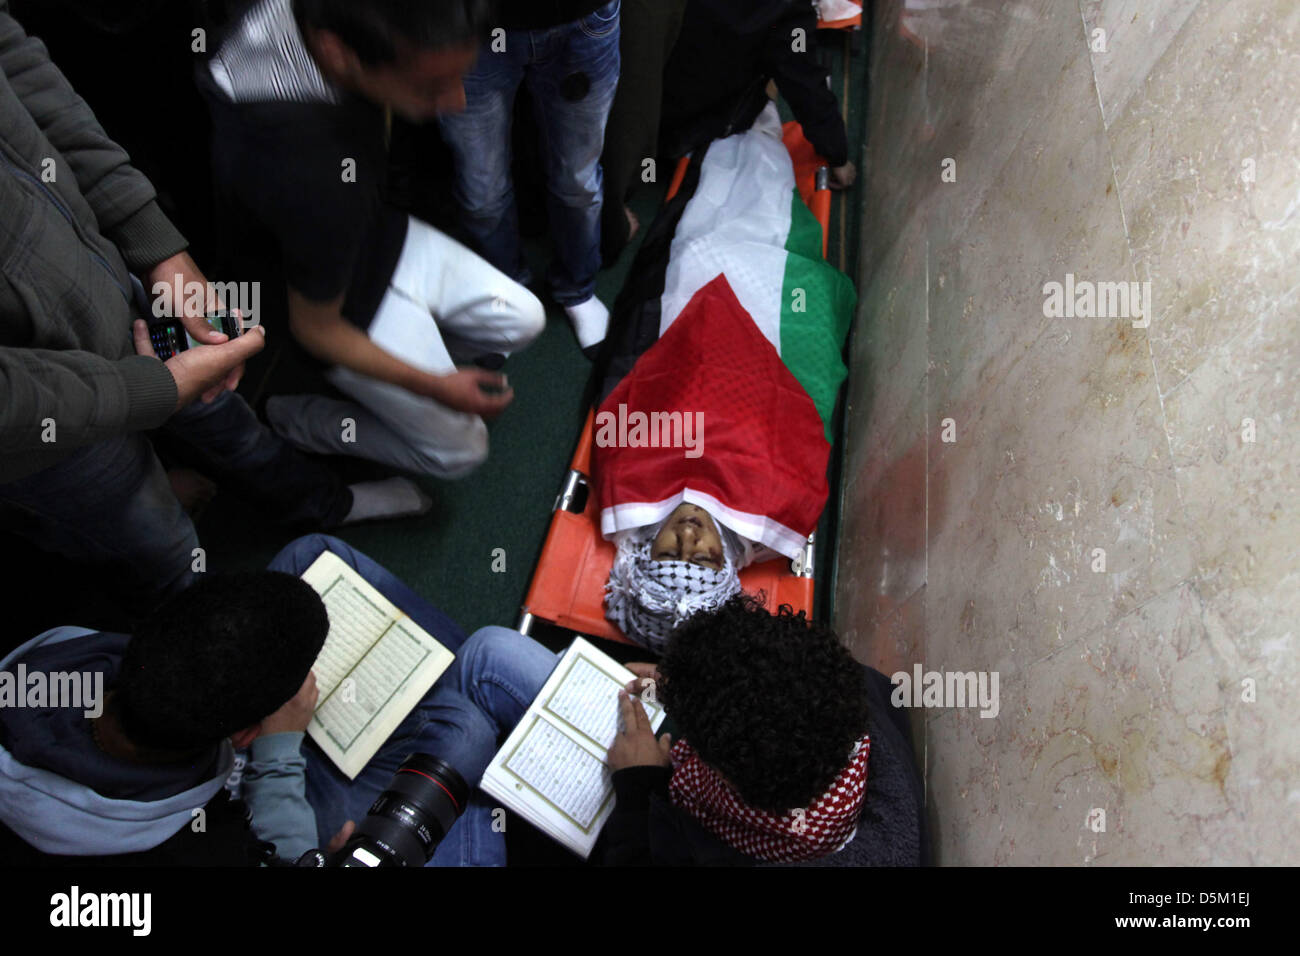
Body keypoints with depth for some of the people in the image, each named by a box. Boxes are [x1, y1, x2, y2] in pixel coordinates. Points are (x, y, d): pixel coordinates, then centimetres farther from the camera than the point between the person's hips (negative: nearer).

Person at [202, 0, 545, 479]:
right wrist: (436, 388, -18)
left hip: (382, 235, 7)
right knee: (460, 450, 9)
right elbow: (315, 329, -25)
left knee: (523, 319, 12)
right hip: (347, 310, -7)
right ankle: (293, 416, 22)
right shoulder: (314, 177, -45)